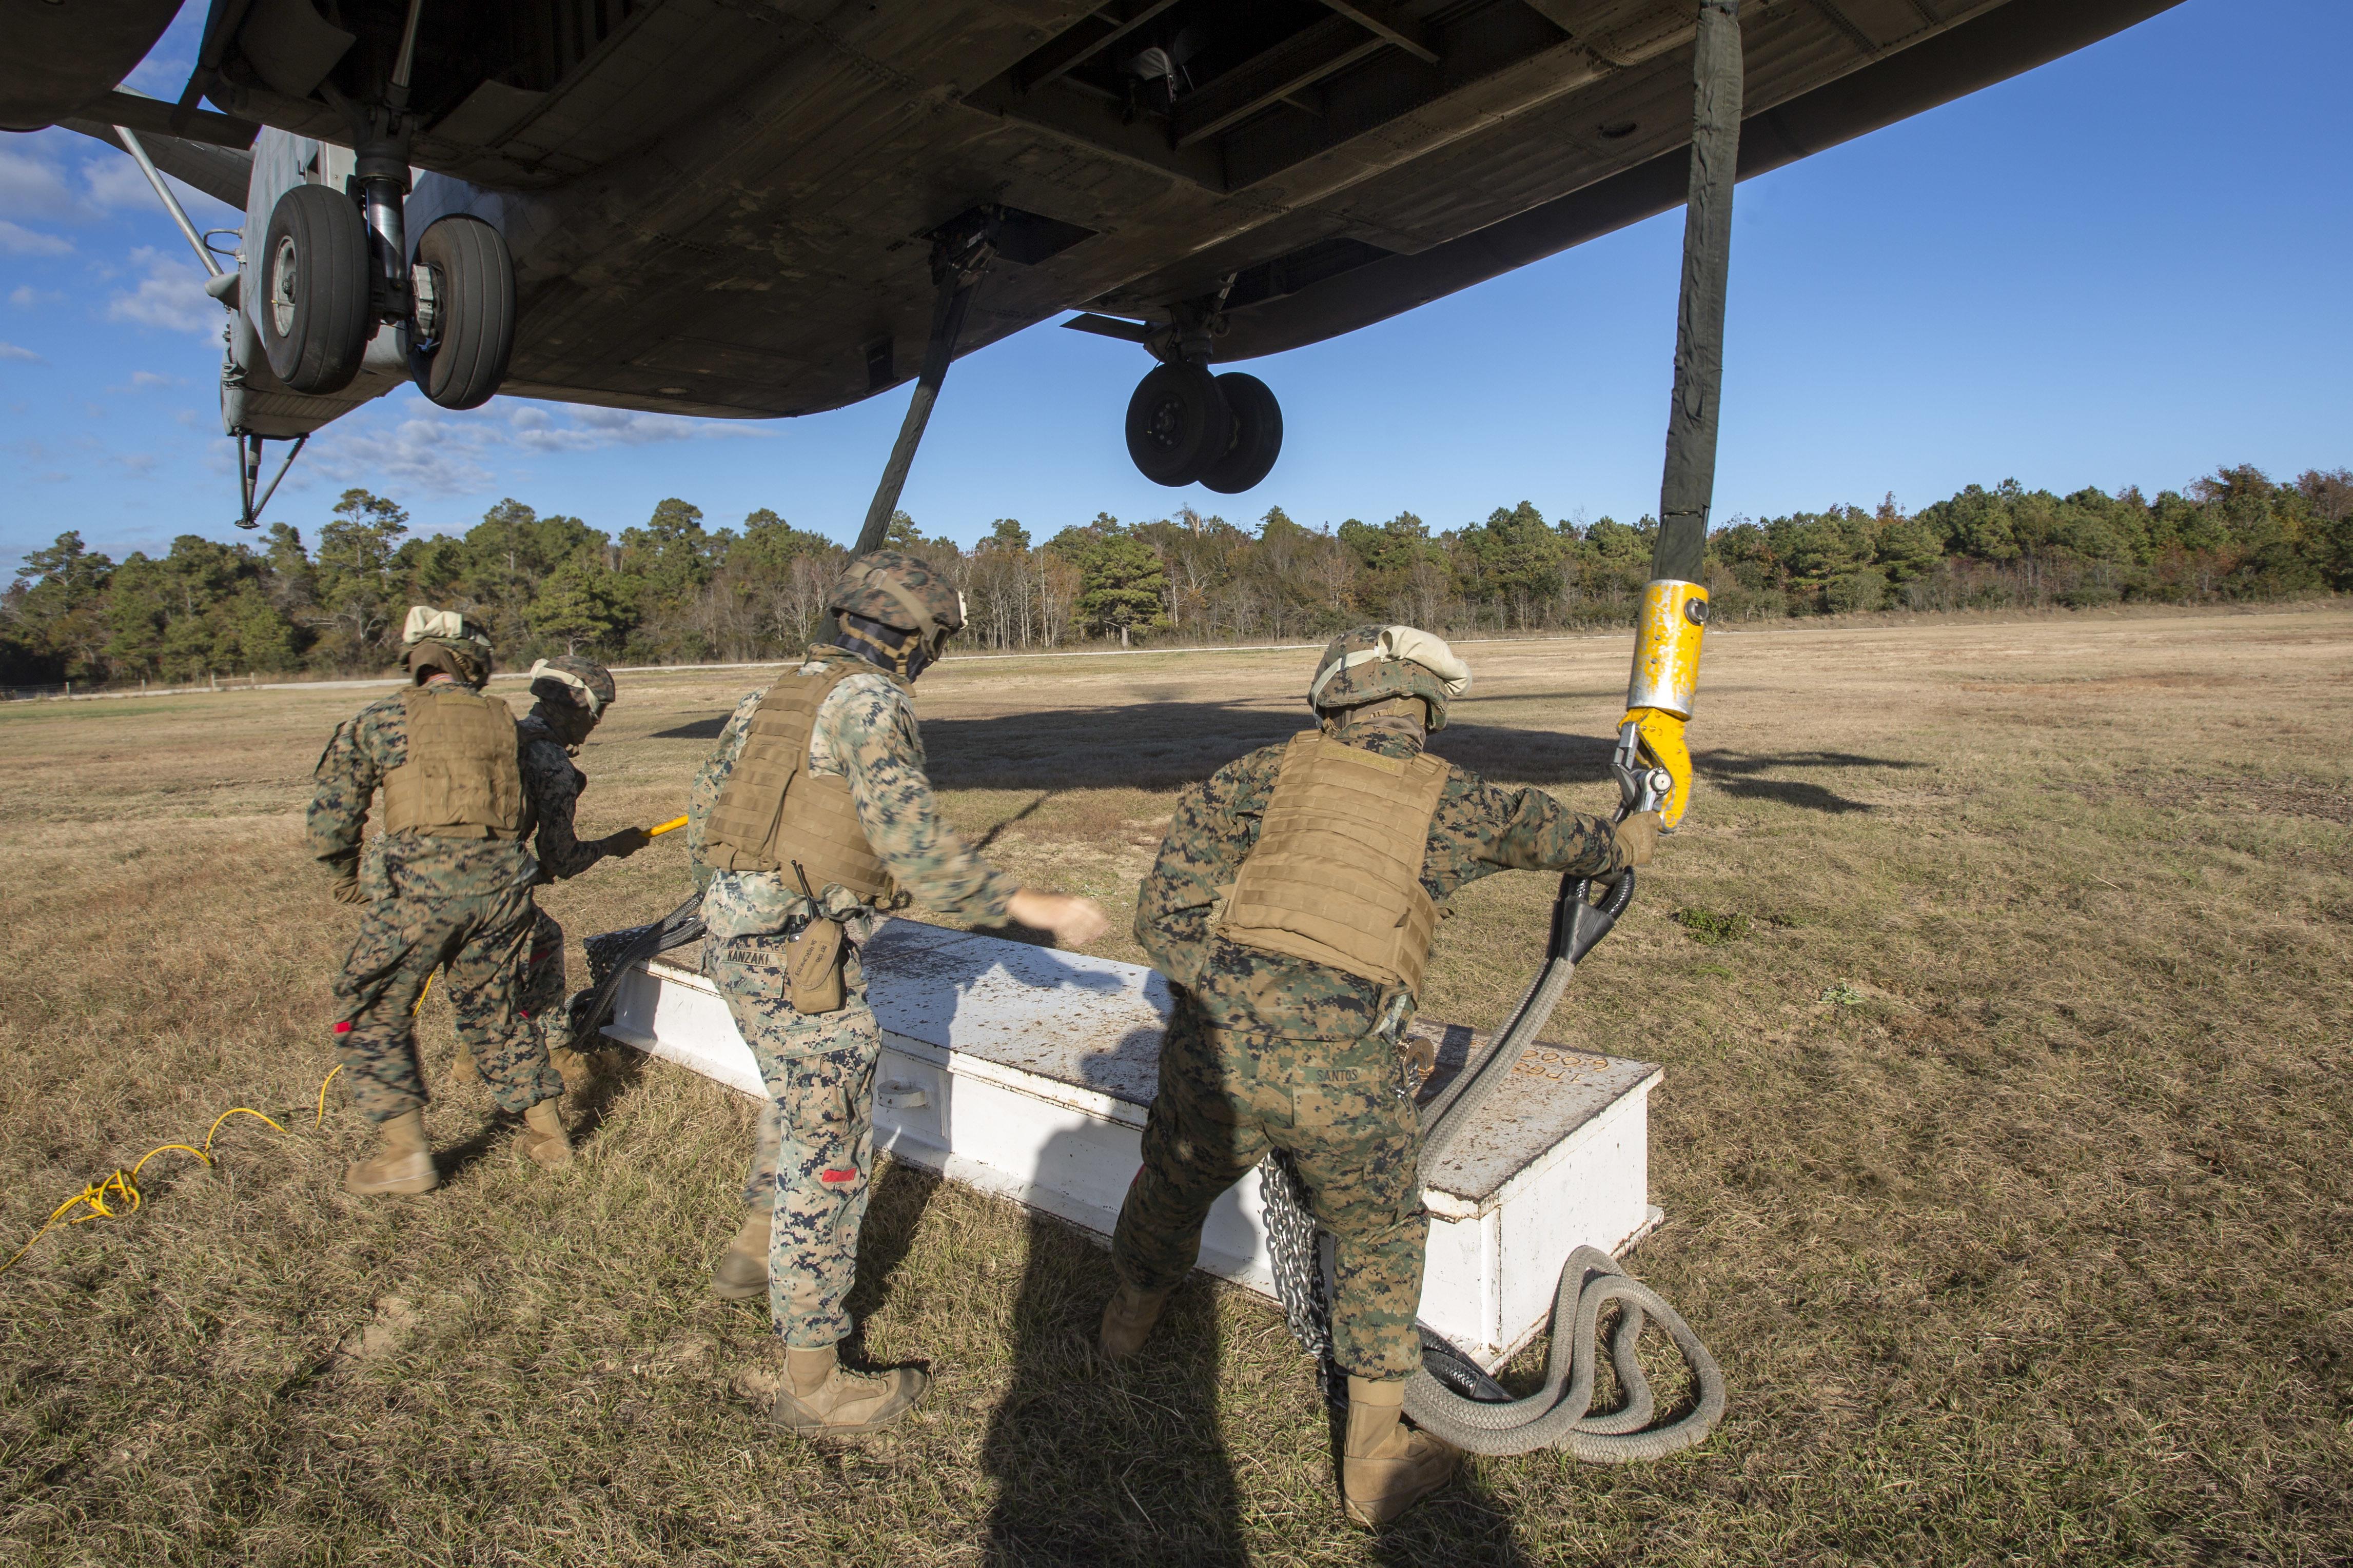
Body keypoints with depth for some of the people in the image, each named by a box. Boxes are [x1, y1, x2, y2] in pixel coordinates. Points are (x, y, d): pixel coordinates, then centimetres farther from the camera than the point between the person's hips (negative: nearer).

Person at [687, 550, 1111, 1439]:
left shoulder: (771, 701, 13)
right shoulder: (869, 700, -14)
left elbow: (702, 824, 17)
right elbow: (914, 846, -24)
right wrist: (1029, 906, -22)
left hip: (738, 942, 9)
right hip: (804, 961, -9)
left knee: (800, 1103, 31)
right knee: (829, 1159, 1)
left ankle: (756, 1253, 50)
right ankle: (814, 1386, 11)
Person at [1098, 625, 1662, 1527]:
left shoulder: (1283, 770, 10)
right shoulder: (1452, 803, 11)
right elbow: (1564, 837, 29)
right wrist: (1630, 841, 50)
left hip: (1221, 1040, 2)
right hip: (1345, 1073, -1)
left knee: (1173, 1187, 30)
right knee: (1380, 1245, 24)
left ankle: (1129, 1319, 57)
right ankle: (1376, 1461, 35)